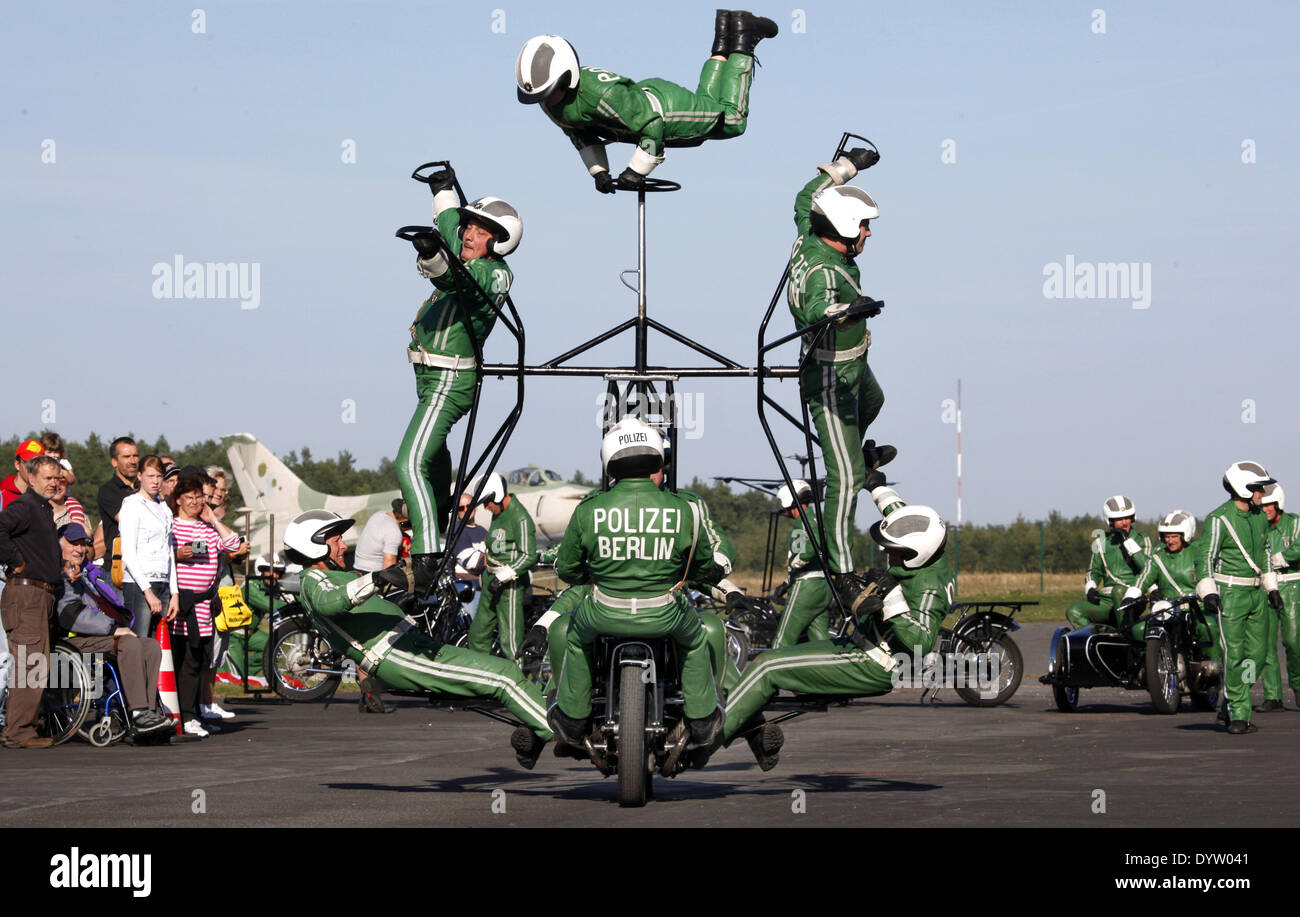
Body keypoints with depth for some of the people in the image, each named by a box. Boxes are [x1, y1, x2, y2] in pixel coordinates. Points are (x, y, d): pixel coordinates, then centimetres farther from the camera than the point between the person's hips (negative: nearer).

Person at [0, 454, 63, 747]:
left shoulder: (44, 509, 21)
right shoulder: (24, 506, -10)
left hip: (43, 595, 10)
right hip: (25, 593, -10)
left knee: (33, 667, 11)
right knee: (32, 667, -13)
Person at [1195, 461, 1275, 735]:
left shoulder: (1259, 517, 11)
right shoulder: (1219, 519, -11)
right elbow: (1205, 556, -11)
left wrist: (1271, 586, 22)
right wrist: (1208, 592, -20)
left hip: (1256, 593, 7)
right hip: (1229, 594, -7)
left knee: (1257, 653, 4)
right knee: (1234, 654, -9)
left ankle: (1230, 706, 17)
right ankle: (1238, 715, -5)